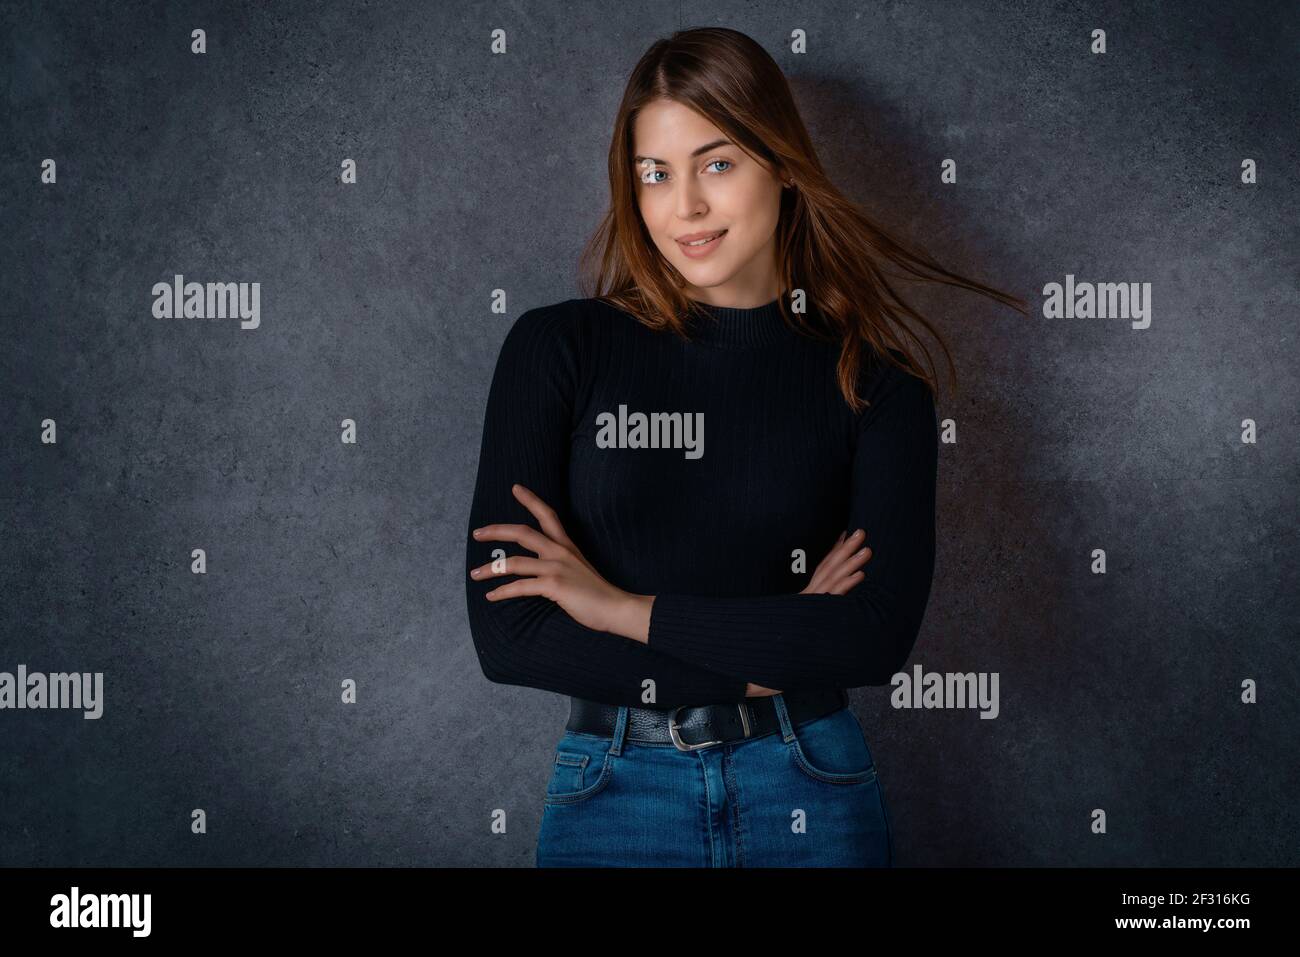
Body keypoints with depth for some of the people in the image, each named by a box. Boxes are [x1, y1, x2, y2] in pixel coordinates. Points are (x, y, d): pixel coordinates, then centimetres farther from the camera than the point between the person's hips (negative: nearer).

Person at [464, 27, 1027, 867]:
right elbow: (508, 634, -12)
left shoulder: (875, 381, -3)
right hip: (615, 795, 0)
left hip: (809, 791, 1)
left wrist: (624, 608, -15)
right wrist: (775, 654, -12)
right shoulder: (557, 349, -5)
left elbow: (883, 632, -14)